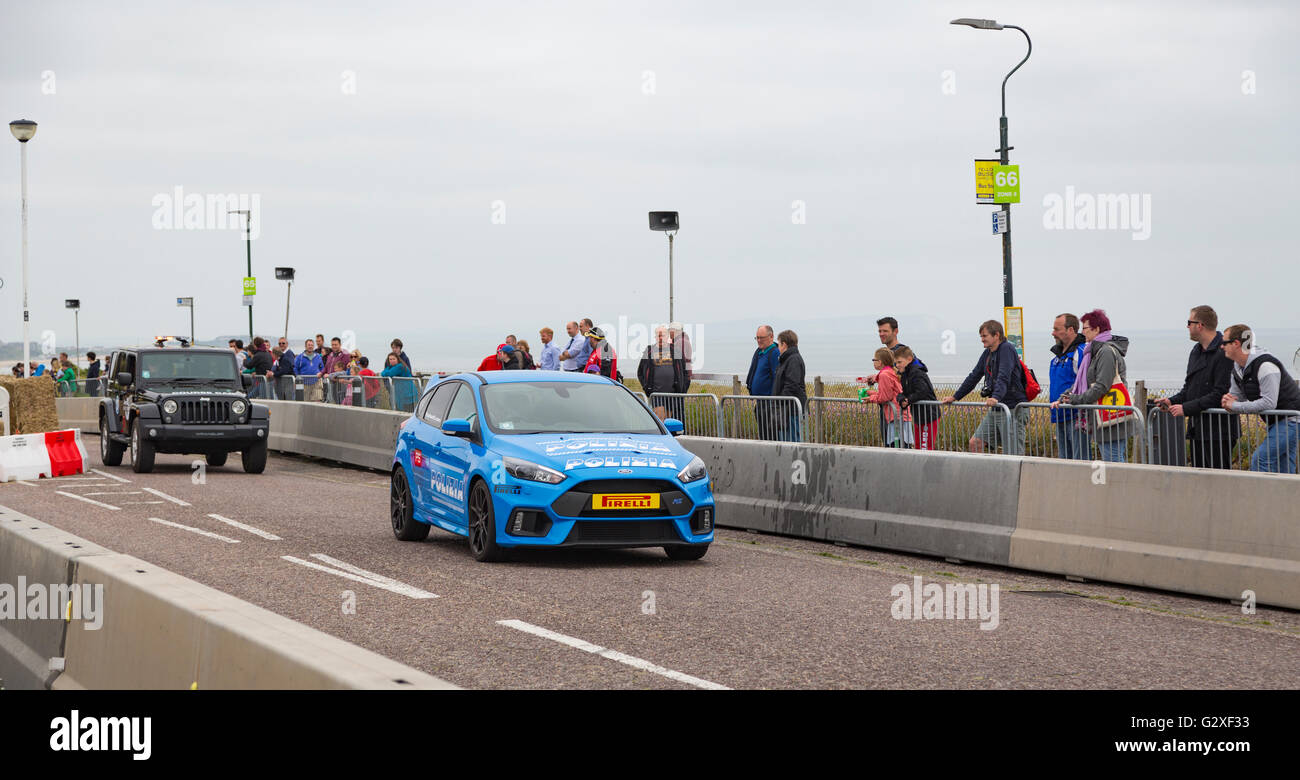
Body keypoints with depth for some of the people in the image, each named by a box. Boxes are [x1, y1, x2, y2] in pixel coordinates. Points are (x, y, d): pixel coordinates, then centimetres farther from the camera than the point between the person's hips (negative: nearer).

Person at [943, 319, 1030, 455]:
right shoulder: (987, 353, 15)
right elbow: (974, 376, 22)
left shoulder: (1006, 349, -12)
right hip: (995, 411, 9)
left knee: (1013, 455, -9)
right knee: (974, 443, 3)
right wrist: (955, 397, 20)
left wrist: (996, 397, -40)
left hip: (1013, 409, -9)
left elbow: (1004, 377, -26)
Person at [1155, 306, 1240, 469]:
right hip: (1198, 429, 9)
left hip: (1218, 431, -9)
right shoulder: (1196, 351, 17)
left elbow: (1220, 394, -20)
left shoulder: (1224, 353, -14)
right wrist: (1172, 401, 4)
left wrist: (1186, 408, -18)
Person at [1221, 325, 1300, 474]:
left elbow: (1269, 403, -28)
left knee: (1260, 459, -17)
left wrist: (1235, 406, -22)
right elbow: (1235, 396, 15)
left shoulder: (1265, 365, -23)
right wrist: (1227, 401, -11)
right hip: (1276, 421, 10)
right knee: (1284, 470, 8)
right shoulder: (1238, 368, 7)